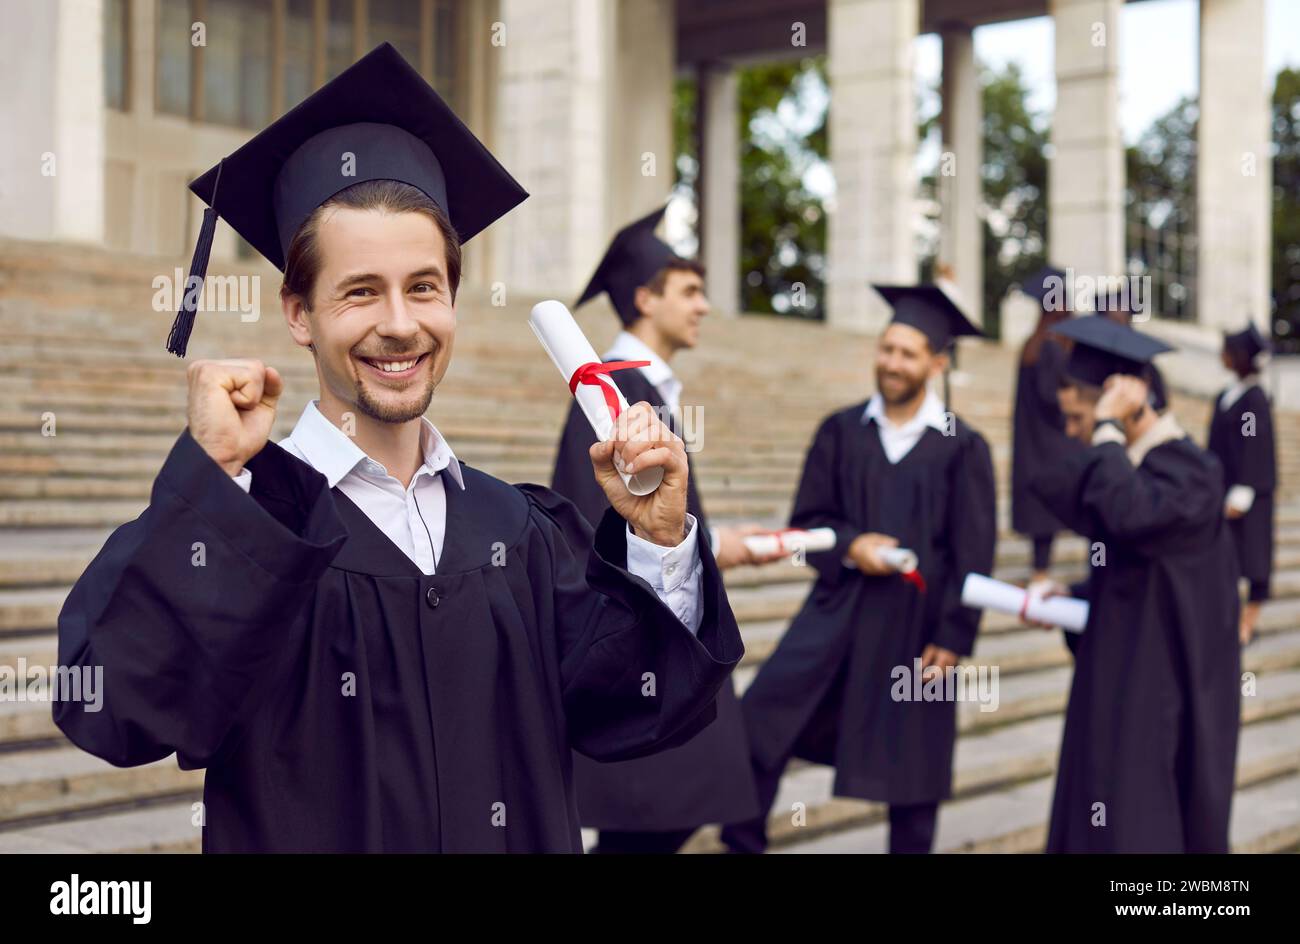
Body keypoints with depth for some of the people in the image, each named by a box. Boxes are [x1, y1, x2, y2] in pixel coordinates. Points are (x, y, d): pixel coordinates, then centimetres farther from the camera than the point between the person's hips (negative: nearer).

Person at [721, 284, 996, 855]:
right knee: (760, 721, -10)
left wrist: (953, 637, -7)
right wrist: (849, 545, -15)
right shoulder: (841, 432, 2)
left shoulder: (963, 448, -4)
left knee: (910, 757, 9)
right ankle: (742, 841, 4)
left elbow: (973, 554, -3)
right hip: (839, 607, 2)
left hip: (915, 620, -2)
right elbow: (806, 520, 5)